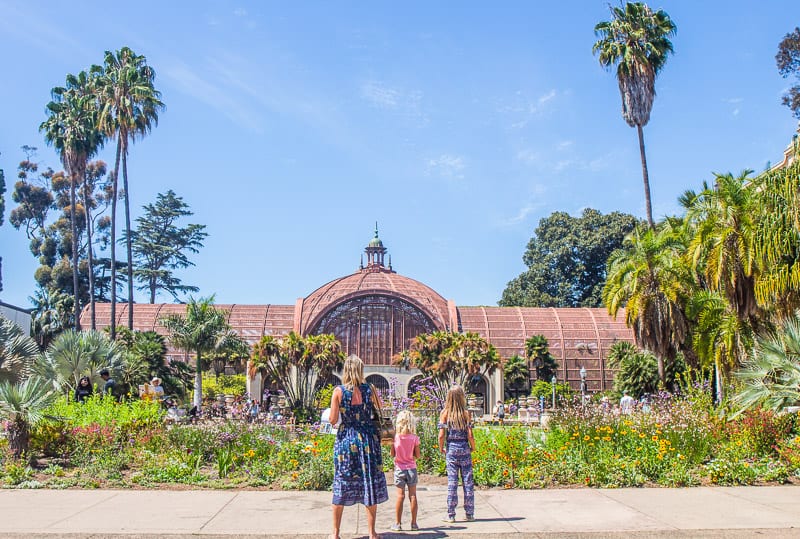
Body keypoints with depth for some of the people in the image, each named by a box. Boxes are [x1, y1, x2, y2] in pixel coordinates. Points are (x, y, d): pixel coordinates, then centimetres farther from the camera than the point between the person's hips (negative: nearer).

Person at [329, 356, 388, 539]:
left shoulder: (338, 391, -8)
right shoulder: (369, 389, -4)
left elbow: (333, 420, -7)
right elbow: (380, 408, 9)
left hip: (346, 439, -1)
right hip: (368, 438, 1)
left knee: (342, 484, 8)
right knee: (370, 483, 8)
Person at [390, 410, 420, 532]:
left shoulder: (395, 437, -8)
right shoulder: (414, 438, -8)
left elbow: (392, 454, -1)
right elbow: (417, 455, -5)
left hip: (399, 469, 0)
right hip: (411, 468, 0)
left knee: (400, 496, 3)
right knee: (412, 495, 6)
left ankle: (398, 523, 6)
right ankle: (414, 523, 10)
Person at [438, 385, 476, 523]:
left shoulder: (445, 413, -4)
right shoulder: (466, 413, -5)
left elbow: (441, 435, -8)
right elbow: (470, 435, -8)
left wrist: (441, 448, 8)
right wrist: (473, 447, 9)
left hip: (451, 449, 0)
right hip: (464, 448, 0)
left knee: (452, 482, 4)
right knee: (468, 482, 7)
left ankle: (451, 515, 6)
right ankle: (470, 514, 13)